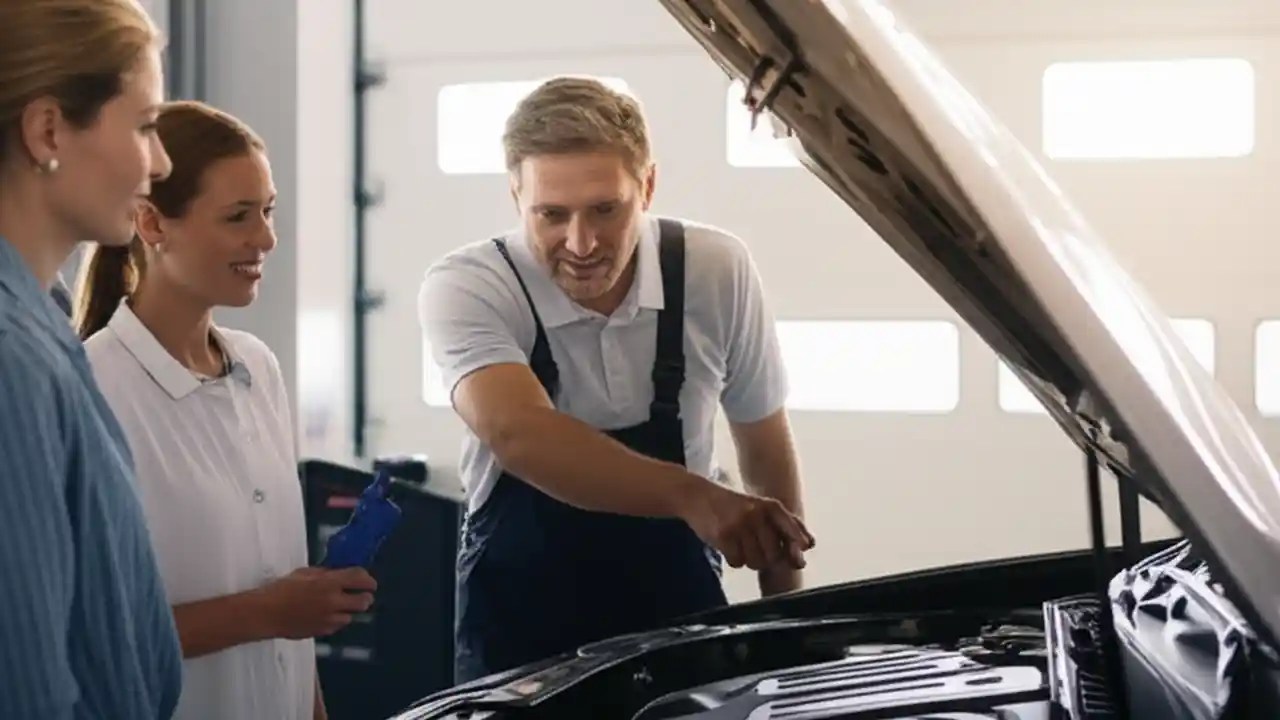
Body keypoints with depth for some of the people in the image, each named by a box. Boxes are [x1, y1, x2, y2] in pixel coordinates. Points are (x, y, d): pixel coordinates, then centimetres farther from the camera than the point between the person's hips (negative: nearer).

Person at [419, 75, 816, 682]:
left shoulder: (717, 272, -11)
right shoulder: (465, 287, -19)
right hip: (518, 632, -2)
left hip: (679, 620, 2)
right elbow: (516, 434, -38)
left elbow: (766, 447, 4)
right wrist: (693, 497, -51)